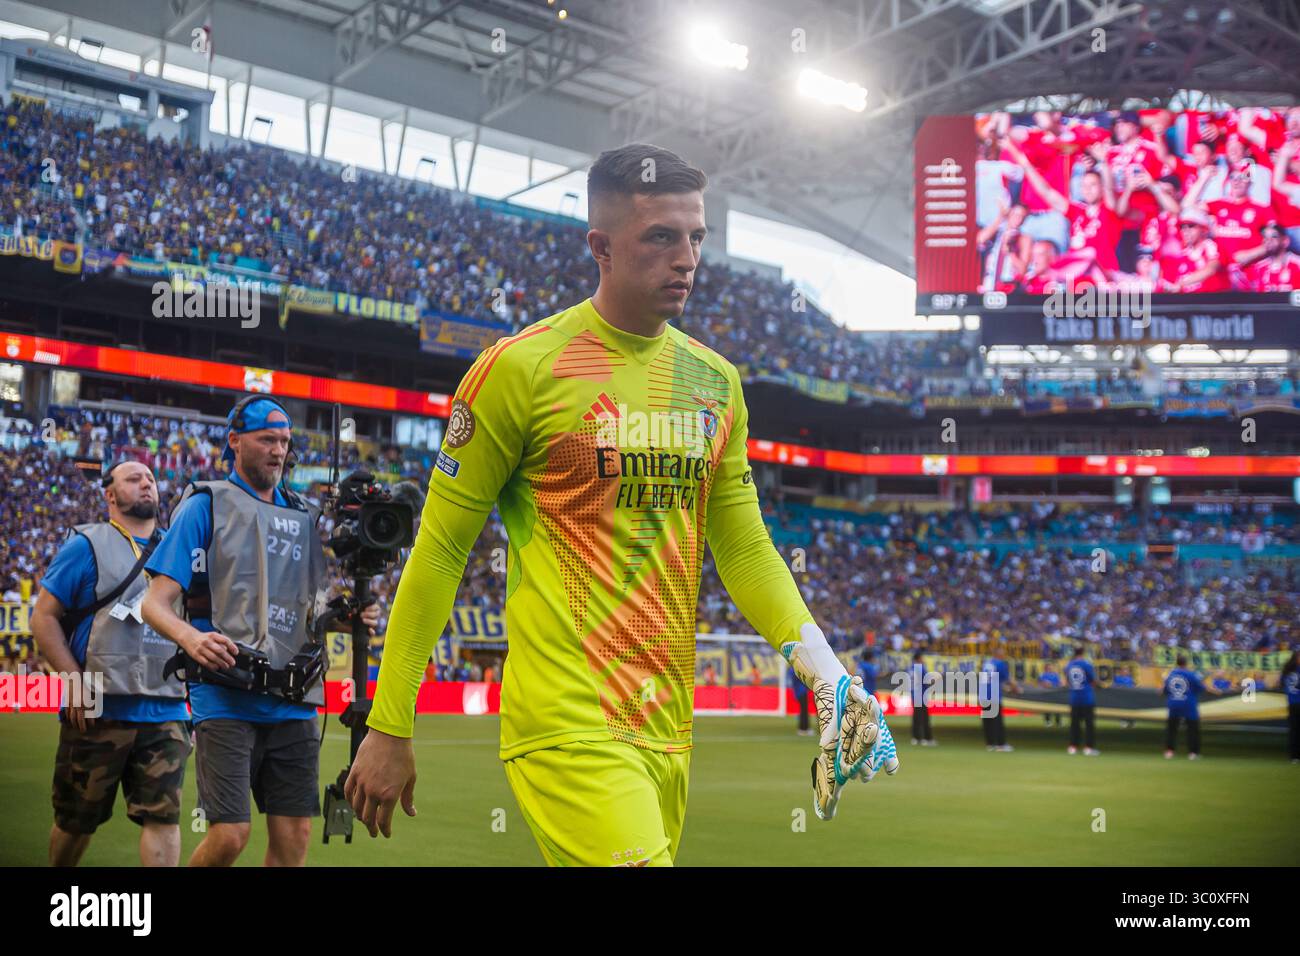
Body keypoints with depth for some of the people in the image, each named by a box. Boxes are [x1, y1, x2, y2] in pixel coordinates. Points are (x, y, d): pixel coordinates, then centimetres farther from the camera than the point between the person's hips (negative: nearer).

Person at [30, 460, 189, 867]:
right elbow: (44, 616, -4)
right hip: (100, 711, -3)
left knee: (164, 816, -7)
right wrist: (77, 681, -12)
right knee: (77, 819, 10)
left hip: (165, 713, 3)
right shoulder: (88, 545, 0)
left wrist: (189, 689, 12)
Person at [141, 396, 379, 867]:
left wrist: (350, 616, 1)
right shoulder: (206, 505, 3)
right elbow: (156, 603, -4)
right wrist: (189, 637, -26)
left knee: (294, 836, 2)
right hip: (226, 697, -5)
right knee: (230, 833, -12)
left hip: (293, 700, 5)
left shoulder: (305, 516, 18)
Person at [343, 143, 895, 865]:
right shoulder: (521, 367, -8)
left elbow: (745, 549, 13)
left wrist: (820, 663, -3)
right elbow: (440, 550, -5)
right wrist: (388, 729, -4)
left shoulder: (717, 381, 11)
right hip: (568, 729, -6)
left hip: (668, 728, 6)